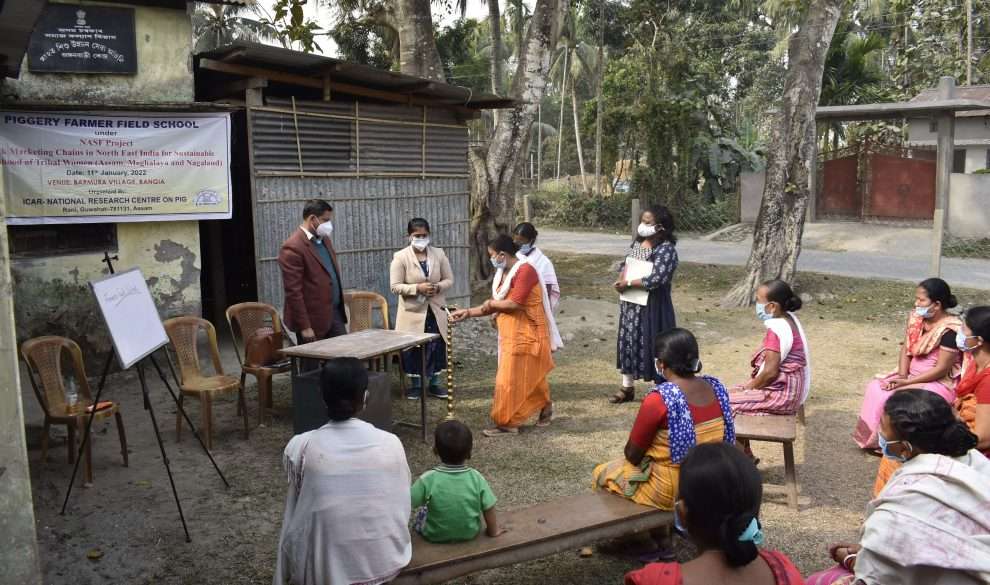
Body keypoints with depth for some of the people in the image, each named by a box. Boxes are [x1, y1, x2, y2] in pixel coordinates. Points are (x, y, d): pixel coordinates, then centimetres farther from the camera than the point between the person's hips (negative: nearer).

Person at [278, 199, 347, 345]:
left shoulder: (324, 239, 12)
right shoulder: (293, 248, -16)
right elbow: (293, 292, -19)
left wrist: (340, 307, 17)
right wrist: (304, 327, -20)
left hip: (335, 313, 8)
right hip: (314, 319, -8)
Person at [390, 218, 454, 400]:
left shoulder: (439, 254, 2)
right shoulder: (400, 257, -8)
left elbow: (449, 280, 5)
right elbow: (395, 286, -11)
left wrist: (438, 287, -16)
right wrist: (417, 288, -24)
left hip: (436, 310, 3)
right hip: (413, 311, -3)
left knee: (436, 347, 8)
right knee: (413, 349, 5)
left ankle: (434, 383, 22)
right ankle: (416, 384, 20)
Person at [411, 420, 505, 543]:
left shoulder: (428, 479, -24)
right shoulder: (477, 478, -19)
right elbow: (489, 509, -11)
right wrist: (493, 531, 6)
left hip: (436, 536, -1)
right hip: (470, 534, 1)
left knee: (422, 509, 26)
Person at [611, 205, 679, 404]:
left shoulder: (666, 249, -18)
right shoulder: (638, 242, 7)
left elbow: (656, 279, -26)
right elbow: (626, 263, 16)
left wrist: (628, 284, -17)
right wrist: (621, 280, -7)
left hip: (652, 306, -8)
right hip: (631, 303, 8)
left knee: (653, 345, 1)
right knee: (628, 341, 14)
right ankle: (627, 387, 28)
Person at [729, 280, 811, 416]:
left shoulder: (777, 329, -23)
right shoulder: (788, 319, 6)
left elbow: (770, 372, -23)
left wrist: (747, 388, -9)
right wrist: (750, 385, 10)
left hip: (781, 395, -10)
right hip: (787, 390, 10)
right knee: (733, 393, 16)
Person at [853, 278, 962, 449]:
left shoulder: (950, 330, -23)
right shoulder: (916, 318, 0)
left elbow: (941, 369, -22)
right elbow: (906, 349, 4)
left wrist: (907, 382, -21)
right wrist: (902, 375, -12)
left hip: (940, 383, -8)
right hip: (913, 375, 8)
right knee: (875, 387, -7)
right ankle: (872, 436, 3)